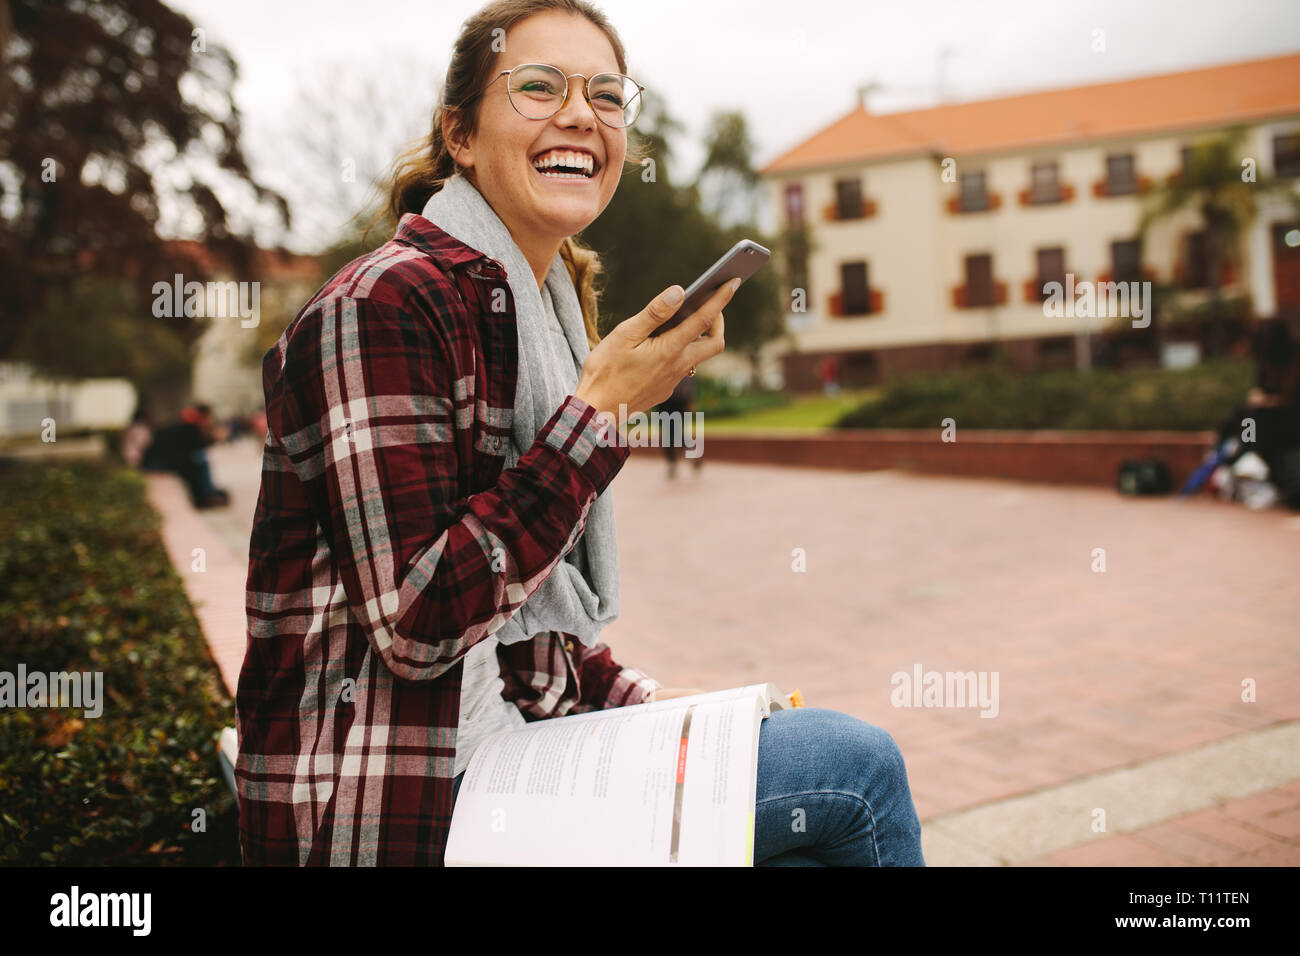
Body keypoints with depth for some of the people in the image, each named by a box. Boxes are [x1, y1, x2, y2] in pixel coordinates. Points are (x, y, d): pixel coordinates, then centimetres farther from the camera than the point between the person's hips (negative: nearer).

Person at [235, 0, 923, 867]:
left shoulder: (542, 311, 12)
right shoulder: (386, 304, -15)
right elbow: (416, 624, -22)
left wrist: (647, 701, 3)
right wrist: (600, 411, -21)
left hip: (504, 742, 8)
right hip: (382, 816, -8)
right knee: (857, 763, -9)